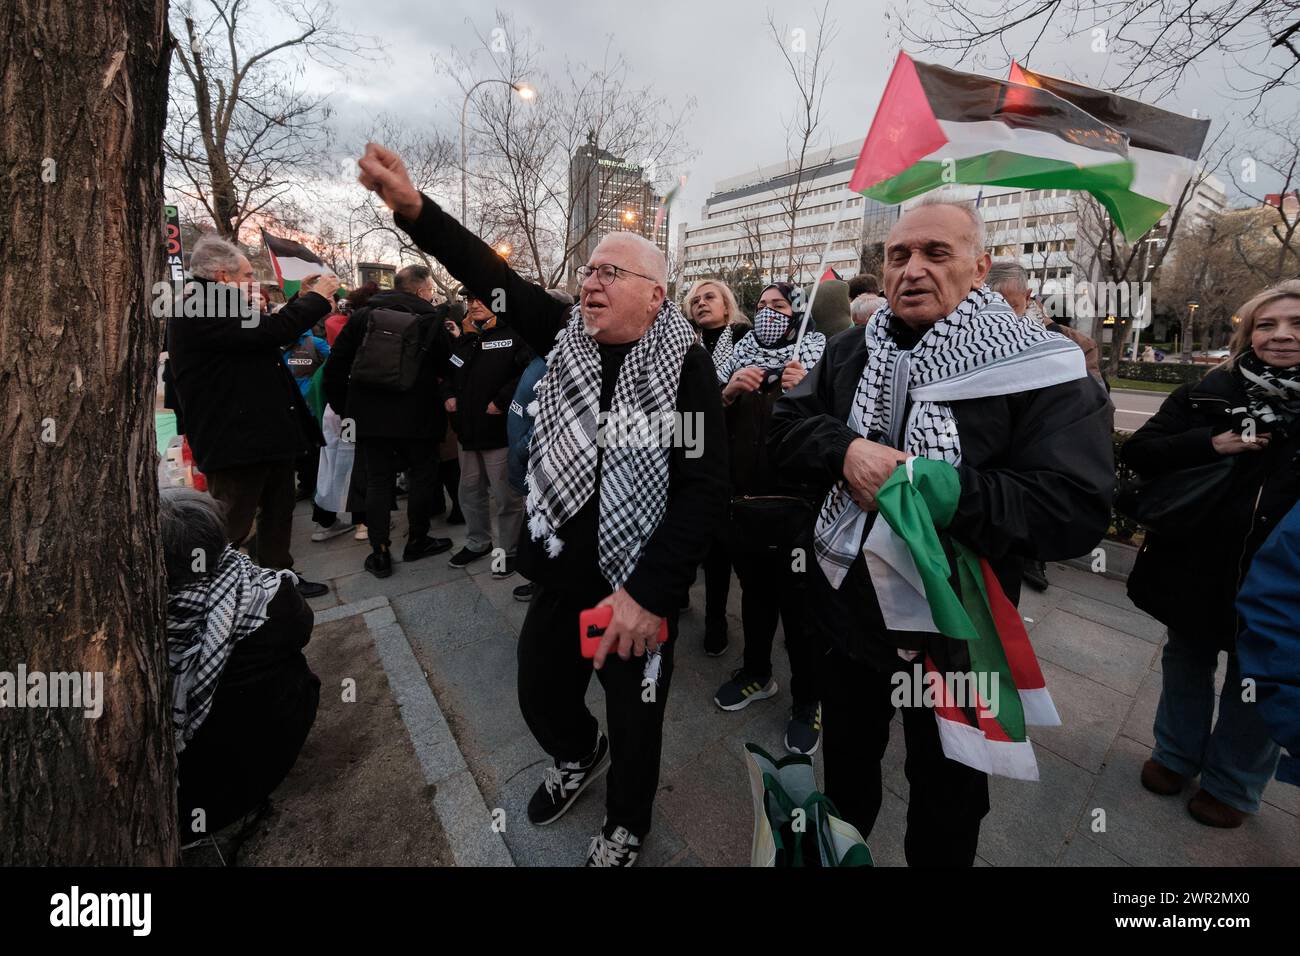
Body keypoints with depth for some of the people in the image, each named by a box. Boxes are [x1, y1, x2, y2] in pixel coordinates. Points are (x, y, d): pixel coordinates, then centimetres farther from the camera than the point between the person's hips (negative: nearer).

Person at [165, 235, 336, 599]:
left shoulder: (215, 308, 15)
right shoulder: (200, 313, -18)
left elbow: (267, 334, 22)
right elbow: (270, 332, -27)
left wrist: (302, 299, 16)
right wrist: (316, 298, -14)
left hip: (268, 434, 11)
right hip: (236, 442, -10)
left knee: (279, 512, 19)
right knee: (229, 530, 2)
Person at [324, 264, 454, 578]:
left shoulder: (363, 315, 3)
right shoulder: (433, 318, -5)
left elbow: (336, 364, 2)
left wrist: (343, 405, 11)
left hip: (371, 416, 3)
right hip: (417, 417, -3)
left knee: (378, 481, 9)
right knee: (423, 476, 13)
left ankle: (379, 553, 12)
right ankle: (416, 541, 22)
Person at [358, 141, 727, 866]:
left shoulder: (685, 366, -15)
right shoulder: (568, 336, 1)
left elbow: (707, 487, -20)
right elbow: (493, 275, 1)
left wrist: (650, 595, -24)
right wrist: (413, 207, -12)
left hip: (637, 589, -4)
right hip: (562, 574, 5)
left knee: (636, 723, 15)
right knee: (540, 694, 22)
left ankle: (627, 826, 48)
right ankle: (580, 755, 57)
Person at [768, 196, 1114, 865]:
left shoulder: (1038, 368, -15)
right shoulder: (850, 354, 1)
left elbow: (1076, 512, -23)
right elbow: (783, 429, -4)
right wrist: (845, 449, -23)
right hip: (846, 610, 5)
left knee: (946, 793, 22)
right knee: (846, 760, 29)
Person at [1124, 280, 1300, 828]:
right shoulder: (1211, 392, -4)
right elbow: (1138, 452, -9)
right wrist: (1211, 443, -22)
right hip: (1195, 565, 1)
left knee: (1254, 683, 16)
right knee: (1187, 663, 18)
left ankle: (1232, 786, 36)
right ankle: (1176, 755, 39)